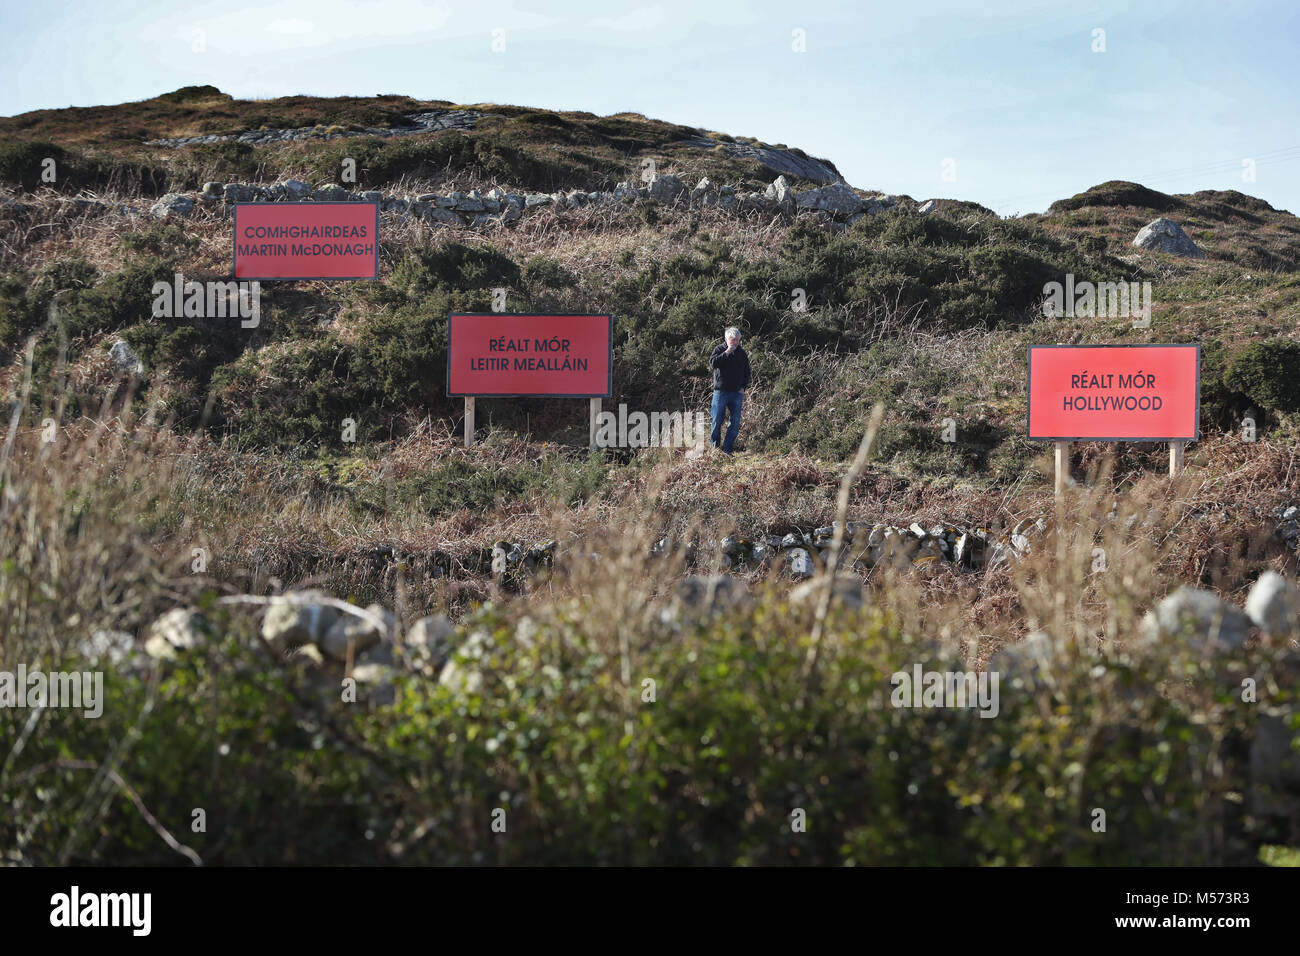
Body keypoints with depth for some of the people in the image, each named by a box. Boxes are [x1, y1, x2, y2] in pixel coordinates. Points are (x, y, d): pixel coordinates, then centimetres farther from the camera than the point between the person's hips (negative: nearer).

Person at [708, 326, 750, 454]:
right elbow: (712, 363, -15)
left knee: (735, 423, 0)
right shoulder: (719, 349, 2)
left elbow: (747, 372, 19)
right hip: (720, 392, -3)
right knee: (717, 422, -2)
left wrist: (743, 387, 6)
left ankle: (727, 450, 6)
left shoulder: (742, 353, 12)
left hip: (737, 393, 3)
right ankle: (713, 448, 8)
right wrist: (726, 353, -18)